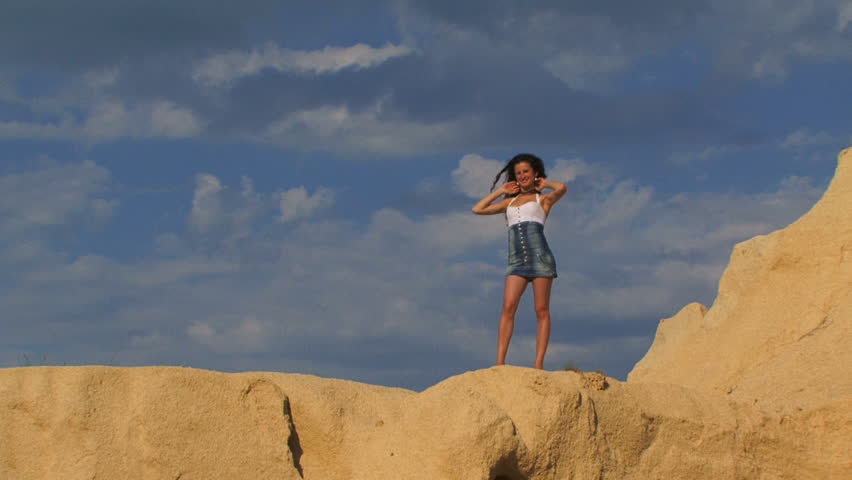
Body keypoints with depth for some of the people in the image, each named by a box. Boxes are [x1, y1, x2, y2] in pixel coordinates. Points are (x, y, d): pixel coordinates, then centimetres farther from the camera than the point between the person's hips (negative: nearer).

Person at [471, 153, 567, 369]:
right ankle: (500, 362, -18)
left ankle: (539, 363, -8)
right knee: (508, 307, -12)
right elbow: (478, 209, 22)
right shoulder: (510, 202, 23)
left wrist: (544, 184, 9)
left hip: (539, 257, -3)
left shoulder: (542, 199, 11)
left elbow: (561, 188, -10)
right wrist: (500, 191, 23)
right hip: (517, 260, 3)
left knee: (542, 311, -4)